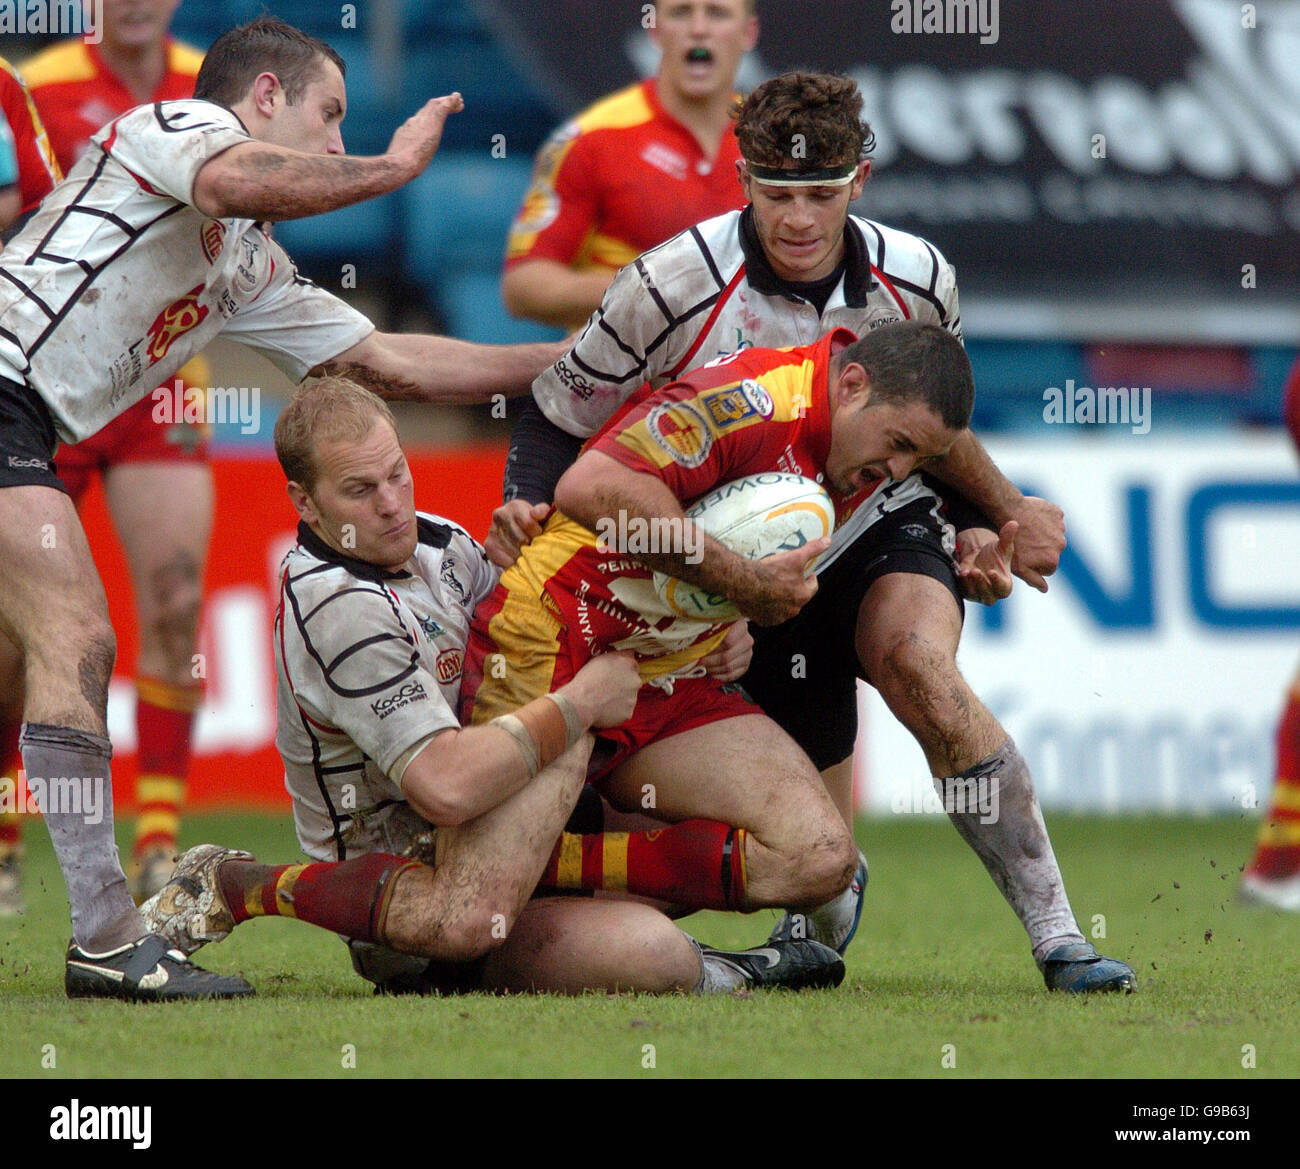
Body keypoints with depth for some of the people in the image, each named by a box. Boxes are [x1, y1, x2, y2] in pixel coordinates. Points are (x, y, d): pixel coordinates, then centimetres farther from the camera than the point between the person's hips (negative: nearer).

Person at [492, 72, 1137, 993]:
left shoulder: (916, 280, -10)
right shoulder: (671, 286, -20)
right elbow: (559, 417, -7)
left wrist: (991, 524, 6)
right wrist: (524, 511, -24)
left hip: (885, 528, 0)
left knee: (917, 659, -34)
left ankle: (1057, 935, -29)